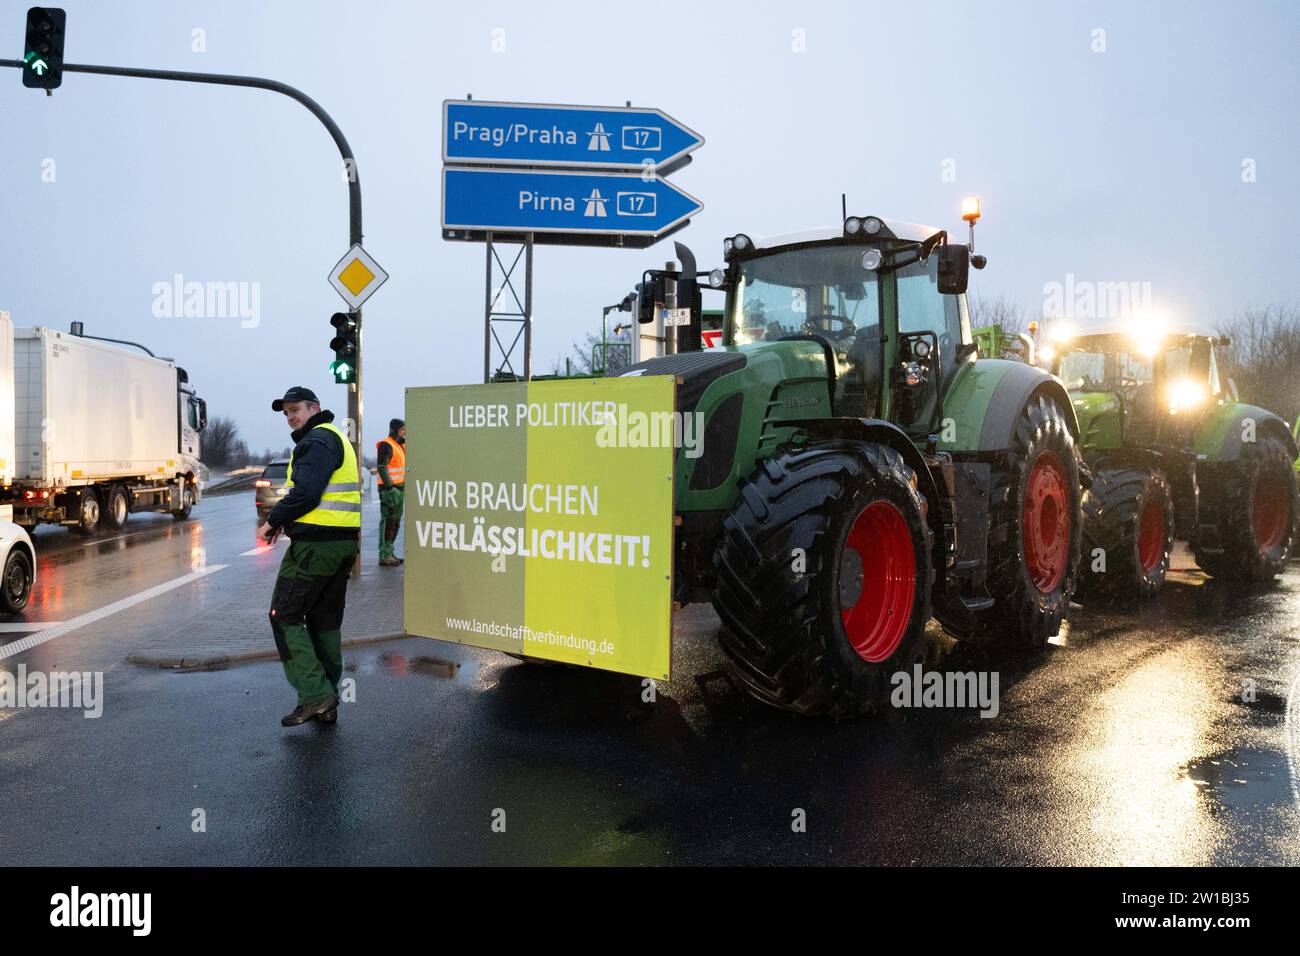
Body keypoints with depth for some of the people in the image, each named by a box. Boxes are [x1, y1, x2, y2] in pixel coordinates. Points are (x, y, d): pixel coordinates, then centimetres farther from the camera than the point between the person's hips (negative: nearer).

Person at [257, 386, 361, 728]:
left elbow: (304, 493, -22)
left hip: (316, 543, -10)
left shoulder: (317, 440, -11)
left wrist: (272, 521, -8)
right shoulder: (337, 438, 22)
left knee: (285, 615, -2)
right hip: (344, 541, 10)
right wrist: (283, 520, 13)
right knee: (326, 620, 14)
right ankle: (327, 704, 19)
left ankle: (314, 695, -8)